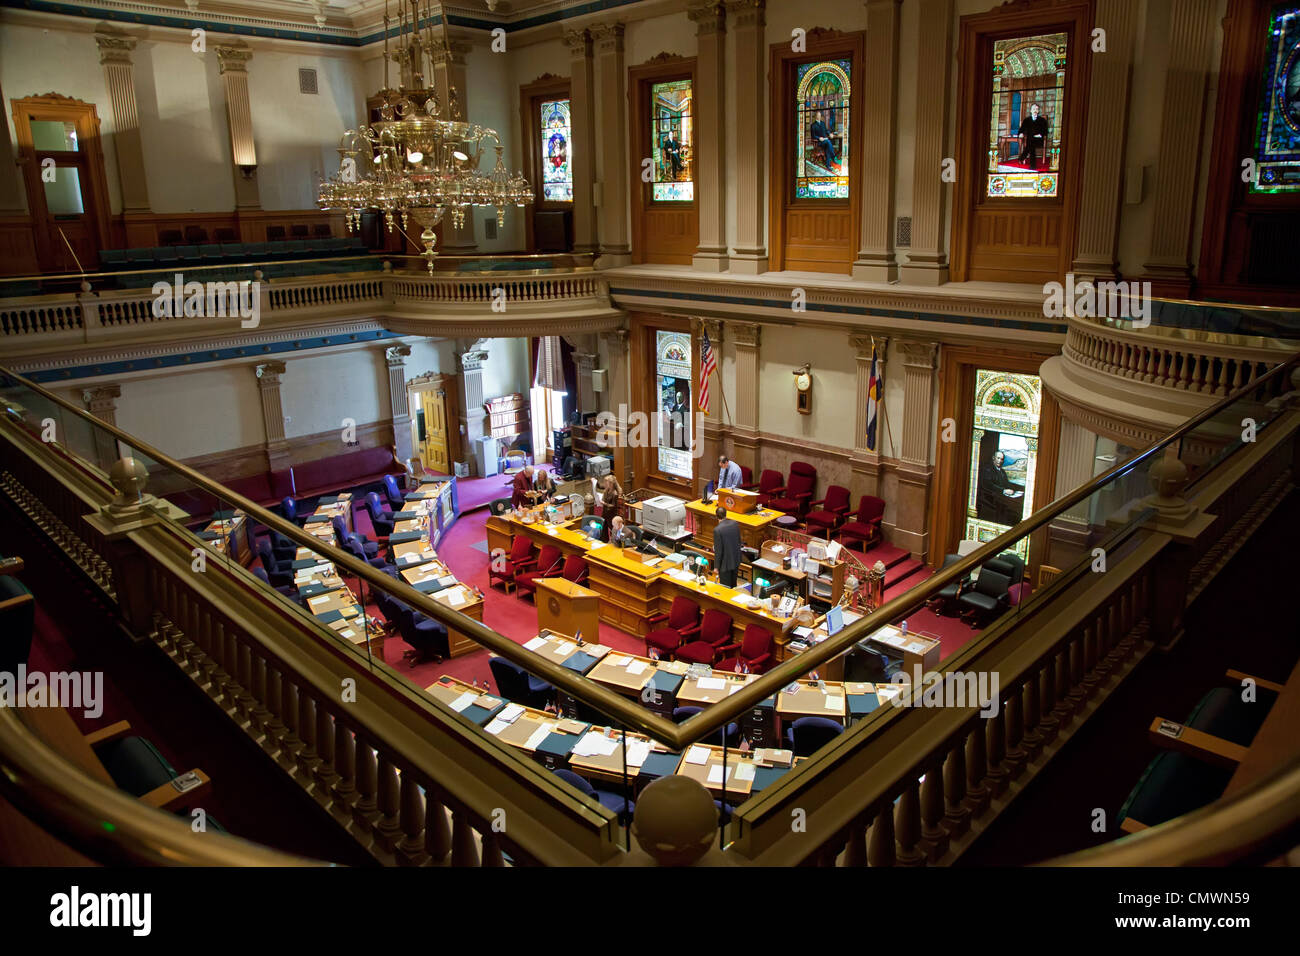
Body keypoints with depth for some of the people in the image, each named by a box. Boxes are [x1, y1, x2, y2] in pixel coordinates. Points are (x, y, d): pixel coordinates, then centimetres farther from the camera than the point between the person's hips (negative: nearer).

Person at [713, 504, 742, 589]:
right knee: (733, 585, 22)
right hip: (736, 561, 6)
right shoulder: (735, 524, -6)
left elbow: (718, 551, -20)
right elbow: (739, 542, 6)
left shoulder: (717, 530, -24)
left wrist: (716, 567, -7)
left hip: (725, 563, -6)